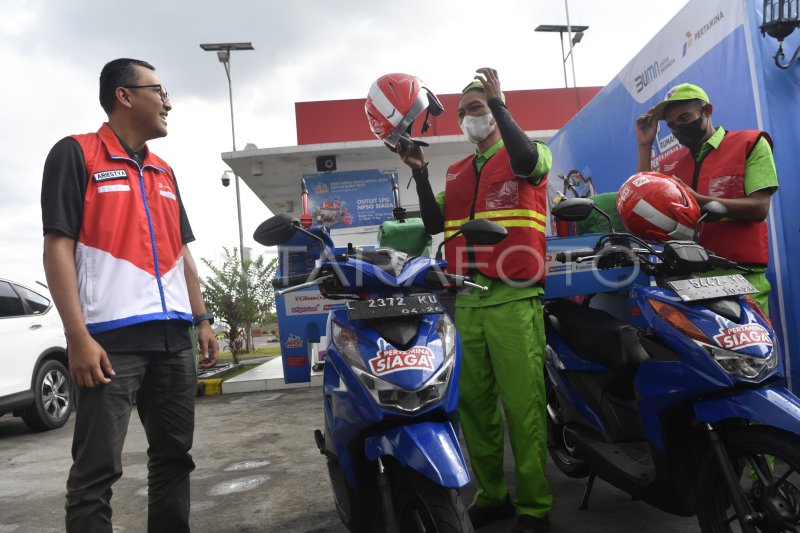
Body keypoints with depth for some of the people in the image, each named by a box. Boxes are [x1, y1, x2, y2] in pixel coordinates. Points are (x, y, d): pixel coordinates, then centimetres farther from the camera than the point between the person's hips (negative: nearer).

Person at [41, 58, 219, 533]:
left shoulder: (164, 171, 19)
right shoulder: (76, 154, -1)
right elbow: (58, 247, -8)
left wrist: (203, 320, 13)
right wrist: (78, 337, -16)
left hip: (174, 338, 7)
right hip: (111, 338, -6)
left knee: (174, 456, 12)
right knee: (98, 469, -2)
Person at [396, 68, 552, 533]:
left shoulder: (530, 152, 9)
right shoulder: (457, 173, 25)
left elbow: (526, 159, -17)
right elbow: (434, 224, 16)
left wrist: (497, 101, -10)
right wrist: (420, 173, 8)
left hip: (513, 300, -6)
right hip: (466, 301, 6)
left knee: (523, 405, -7)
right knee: (473, 403, 7)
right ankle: (490, 495, 19)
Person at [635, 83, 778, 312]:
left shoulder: (750, 142, 7)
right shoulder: (668, 163, 17)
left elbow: (758, 207, -4)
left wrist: (699, 200, -18)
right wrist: (644, 146, 7)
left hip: (739, 273, -3)